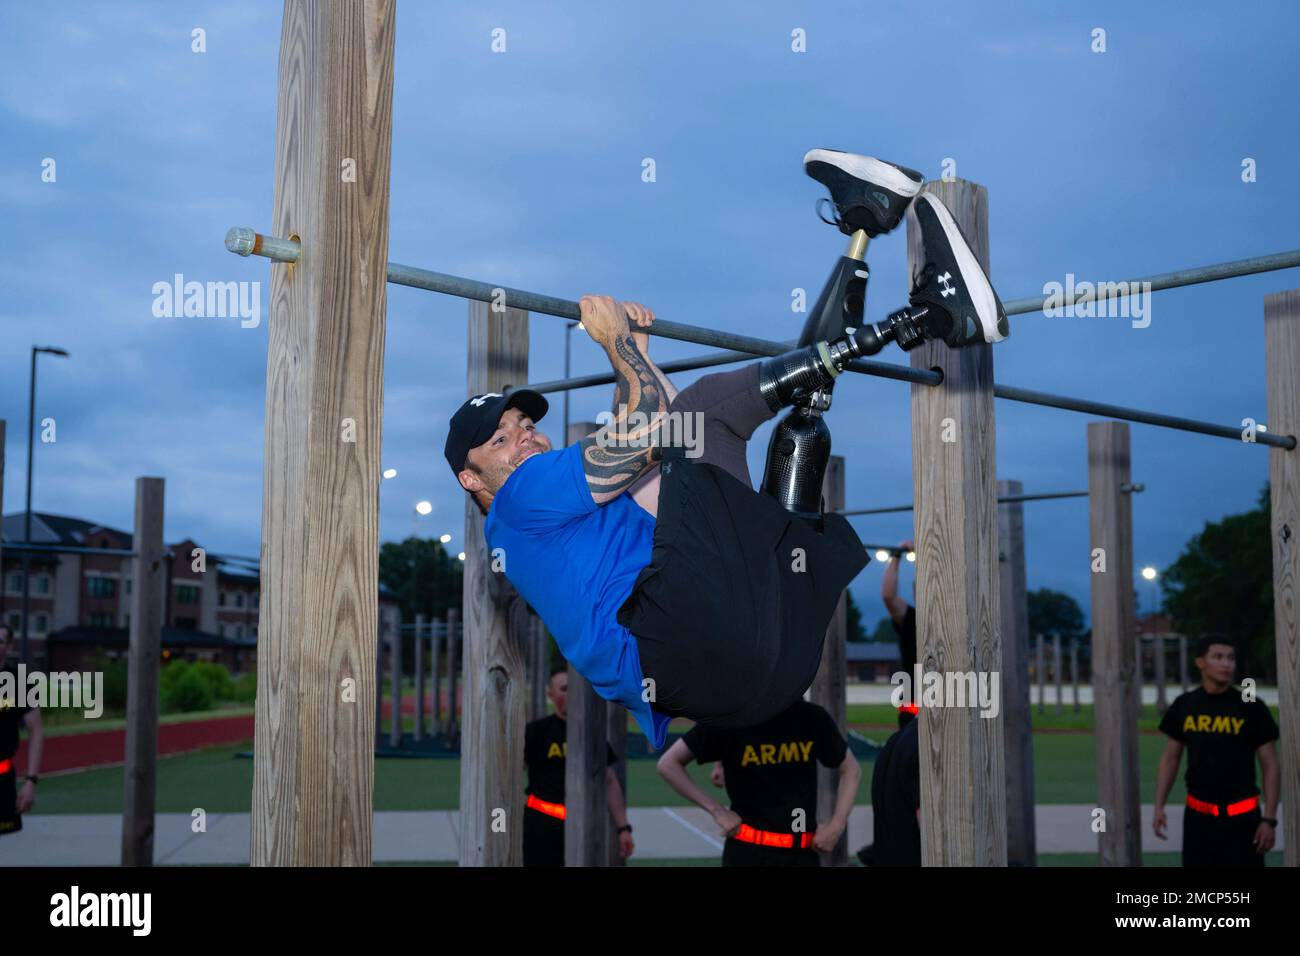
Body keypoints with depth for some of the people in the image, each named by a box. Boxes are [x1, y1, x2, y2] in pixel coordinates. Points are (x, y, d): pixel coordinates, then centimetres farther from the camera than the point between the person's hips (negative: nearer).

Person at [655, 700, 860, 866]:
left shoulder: (812, 717, 1)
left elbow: (850, 770, 15)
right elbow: (668, 764, -4)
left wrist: (836, 825, 3)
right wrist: (717, 811, -9)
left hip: (803, 853, 3)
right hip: (749, 853, -3)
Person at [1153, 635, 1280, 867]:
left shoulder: (1251, 708, -5)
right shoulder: (1184, 706, 3)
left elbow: (1270, 766, -3)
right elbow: (1170, 758, 10)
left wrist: (1269, 819, -9)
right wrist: (1159, 807, 2)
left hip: (1242, 817, -3)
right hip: (1198, 814, 3)